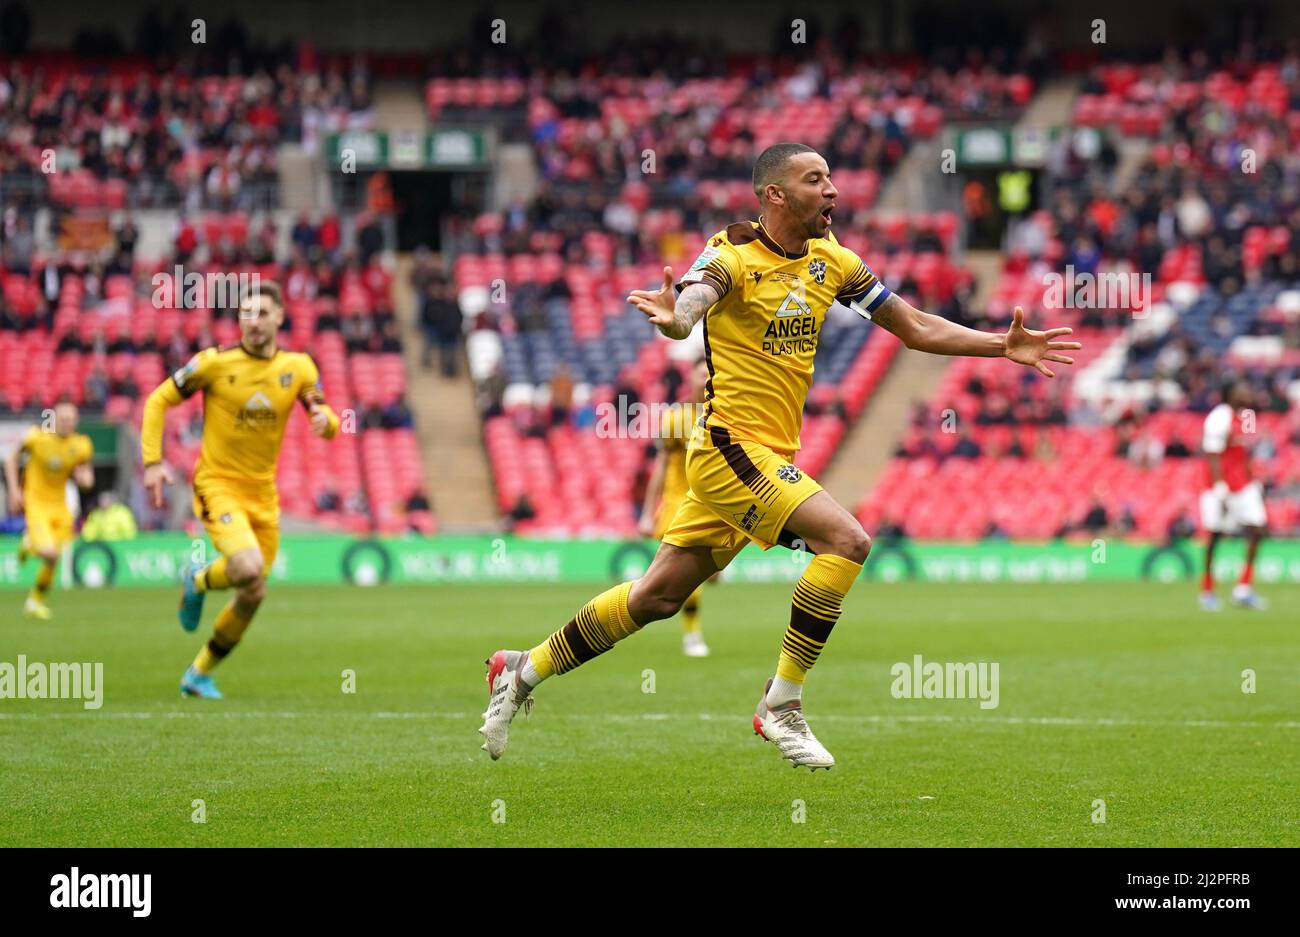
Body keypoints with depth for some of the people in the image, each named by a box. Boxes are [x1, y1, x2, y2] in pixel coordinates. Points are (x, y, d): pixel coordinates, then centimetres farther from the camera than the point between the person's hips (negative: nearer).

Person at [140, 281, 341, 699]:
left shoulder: (298, 367, 1)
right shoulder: (215, 363, -10)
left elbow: (330, 427, 8)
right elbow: (159, 400, -2)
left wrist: (325, 418, -18)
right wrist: (153, 461, -11)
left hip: (263, 492, 5)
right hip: (218, 485, -5)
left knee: (251, 596, 7)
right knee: (249, 569, -28)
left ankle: (198, 674, 27)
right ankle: (198, 580, 7)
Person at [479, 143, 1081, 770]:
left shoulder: (830, 259, 9)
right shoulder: (732, 256, -12)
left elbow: (916, 328, 15)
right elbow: (685, 310, -32)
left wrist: (1004, 347, 7)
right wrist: (671, 317, -56)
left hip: (772, 455, 7)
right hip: (730, 446, -7)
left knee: (658, 596, 10)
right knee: (846, 538, -21)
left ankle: (523, 673, 22)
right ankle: (781, 705, -12)